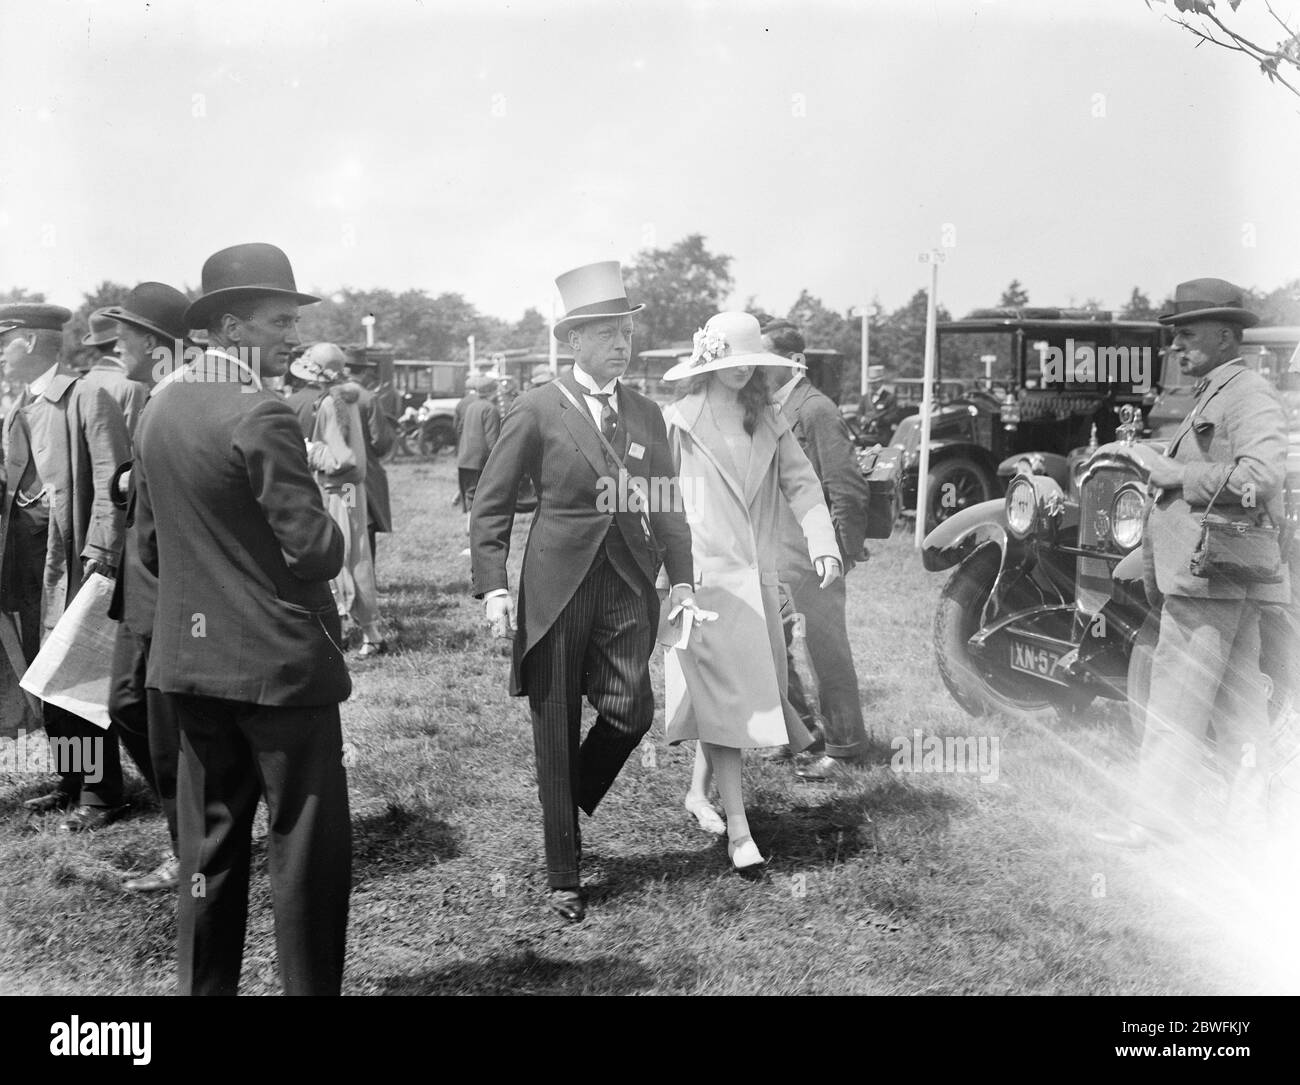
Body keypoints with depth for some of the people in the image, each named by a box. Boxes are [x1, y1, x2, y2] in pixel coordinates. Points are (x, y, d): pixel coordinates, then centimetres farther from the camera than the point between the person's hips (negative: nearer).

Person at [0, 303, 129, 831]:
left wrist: (100, 550, -21)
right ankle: (71, 782, 24)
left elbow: (111, 480, -15)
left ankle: (101, 794, 5)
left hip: (71, 553, -8)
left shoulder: (86, 398, -8)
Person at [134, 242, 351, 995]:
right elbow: (314, 550, -18)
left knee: (210, 839, 16)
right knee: (310, 842, 3)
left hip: (190, 656, 8)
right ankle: (309, 986, 10)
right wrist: (331, 530, 3)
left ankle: (205, 986, 26)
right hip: (278, 658, -8)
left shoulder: (161, 408, 8)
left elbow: (149, 543, 14)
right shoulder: (262, 416, -17)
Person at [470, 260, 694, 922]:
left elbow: (667, 505, 16)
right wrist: (493, 586, -10)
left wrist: (681, 577, 6)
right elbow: (491, 505, -1)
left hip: (627, 585, 3)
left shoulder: (646, 415, 11)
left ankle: (567, 808, 20)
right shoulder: (538, 411, -2)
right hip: (556, 588, -3)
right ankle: (564, 877, 17)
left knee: (631, 712, -12)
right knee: (556, 735, 3)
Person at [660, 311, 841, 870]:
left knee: (747, 690, 12)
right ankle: (738, 829, -3)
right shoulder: (678, 421, -3)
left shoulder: (768, 423, 10)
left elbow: (801, 484, 4)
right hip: (705, 574, -5)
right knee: (724, 696, -6)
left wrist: (824, 545, -11)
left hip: (757, 575, 5)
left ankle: (698, 790, 33)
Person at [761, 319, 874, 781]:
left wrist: (839, 554, -16)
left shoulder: (815, 410, -15)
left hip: (811, 559, -9)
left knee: (828, 653, 1)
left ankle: (845, 749, 13)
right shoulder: (772, 409, 12)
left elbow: (849, 491, -17)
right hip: (773, 557, 9)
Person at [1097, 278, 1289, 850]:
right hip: (1208, 574, 10)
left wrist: (1174, 473, -19)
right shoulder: (1212, 397, 20)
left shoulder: (1250, 396, -11)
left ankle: (1158, 819, -1)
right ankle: (1249, 818, 20)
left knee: (1174, 706, -7)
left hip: (1213, 574, -10)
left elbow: (1261, 477, -26)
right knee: (1238, 705, 13)